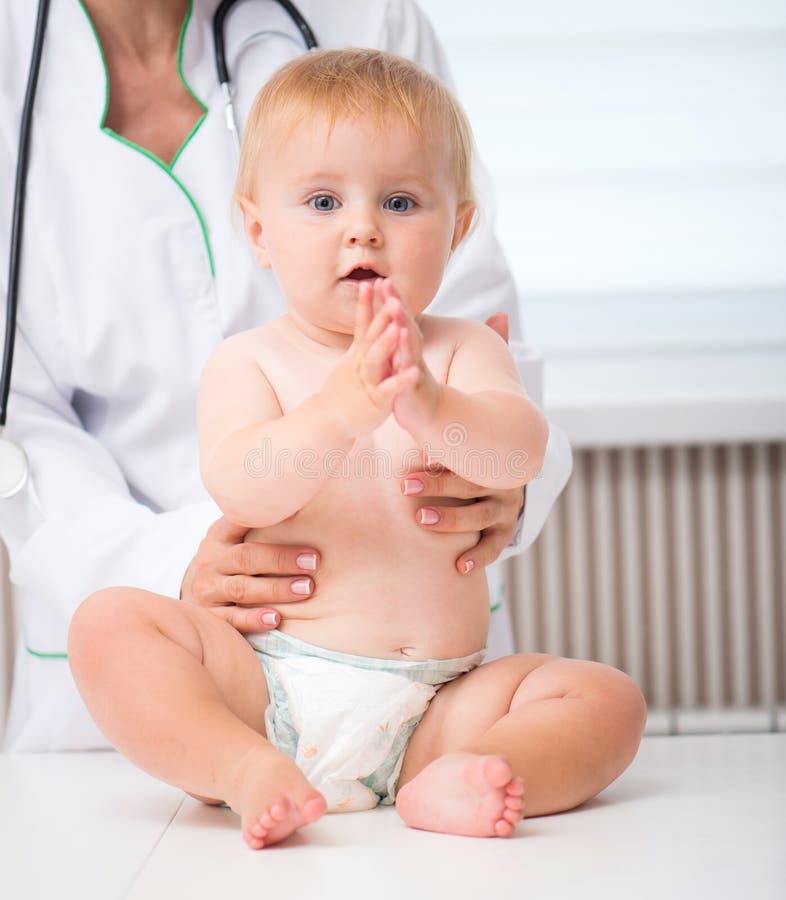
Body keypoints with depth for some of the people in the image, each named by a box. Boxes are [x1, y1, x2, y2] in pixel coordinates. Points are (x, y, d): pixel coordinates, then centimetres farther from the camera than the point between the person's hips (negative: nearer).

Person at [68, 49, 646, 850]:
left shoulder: (464, 350, 7)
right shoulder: (248, 363, 2)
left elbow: (520, 452, -14)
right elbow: (239, 489, -17)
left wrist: (431, 409, -37)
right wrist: (338, 411, -36)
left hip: (434, 701, 2)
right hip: (268, 687, -1)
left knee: (609, 700, -15)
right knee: (108, 624, -23)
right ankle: (247, 772, -34)